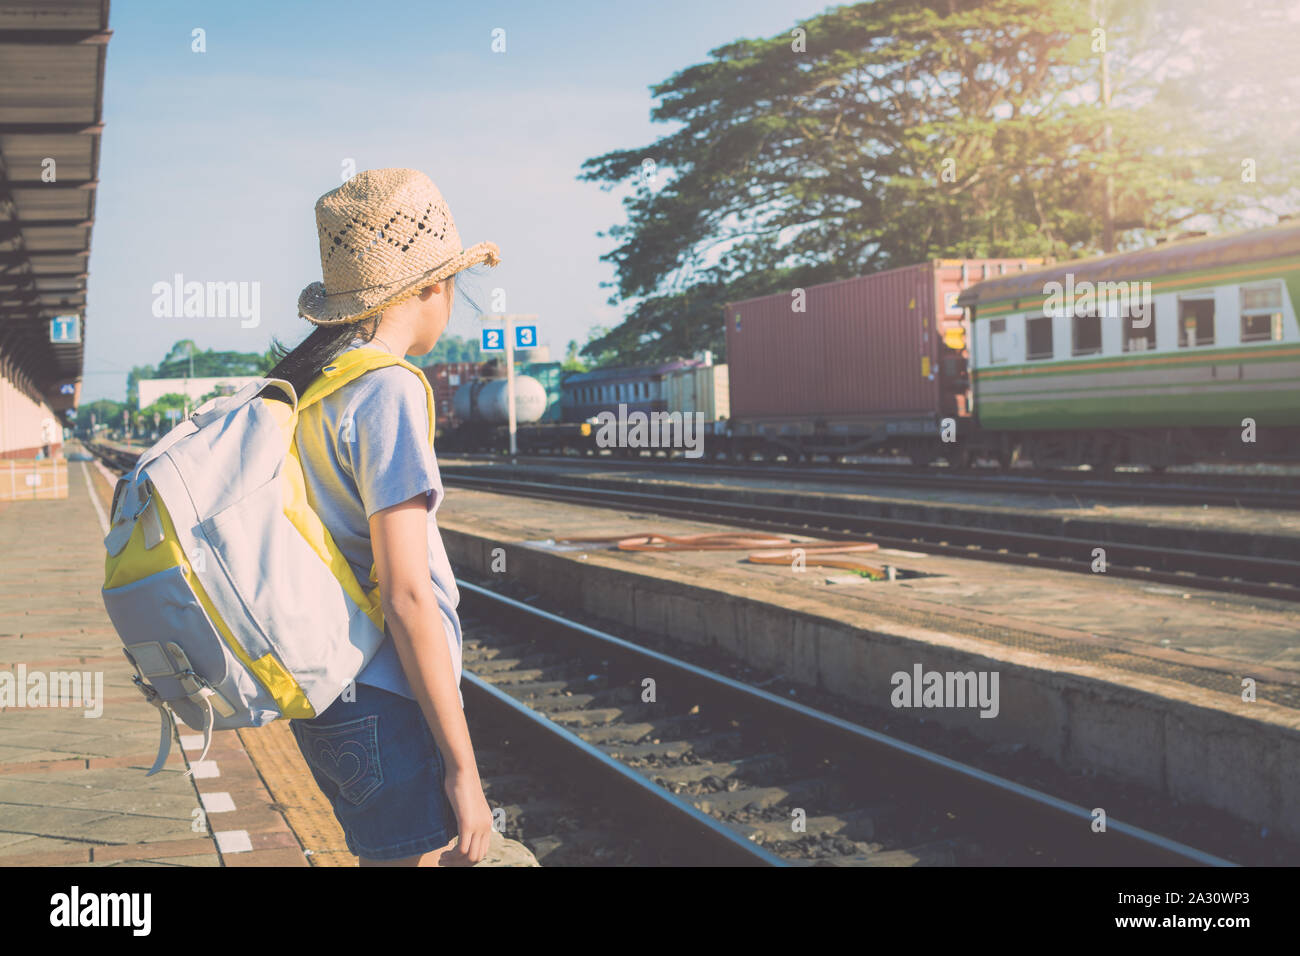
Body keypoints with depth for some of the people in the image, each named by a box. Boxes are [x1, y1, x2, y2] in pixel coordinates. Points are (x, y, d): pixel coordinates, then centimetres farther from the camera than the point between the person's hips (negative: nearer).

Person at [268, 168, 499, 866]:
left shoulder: (291, 383, 9)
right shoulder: (387, 391, -17)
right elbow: (405, 595, -20)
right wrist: (462, 768, -16)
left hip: (321, 698, 9)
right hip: (387, 704, -9)